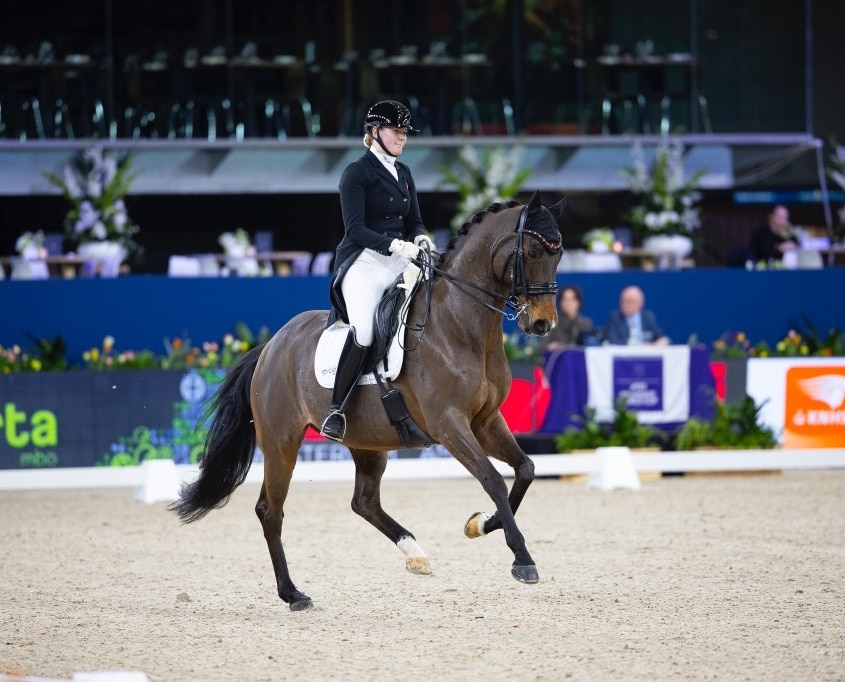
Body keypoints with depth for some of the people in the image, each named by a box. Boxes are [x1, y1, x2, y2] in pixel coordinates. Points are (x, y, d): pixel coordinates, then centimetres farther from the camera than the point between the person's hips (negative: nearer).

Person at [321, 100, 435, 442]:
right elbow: (355, 228, -11)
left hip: (400, 263, 8)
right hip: (364, 263, -8)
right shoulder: (356, 173, -3)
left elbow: (414, 221, 19)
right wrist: (395, 244, -23)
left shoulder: (403, 173, 19)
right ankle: (336, 410, -22)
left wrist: (421, 239, -5)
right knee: (364, 331, -29)